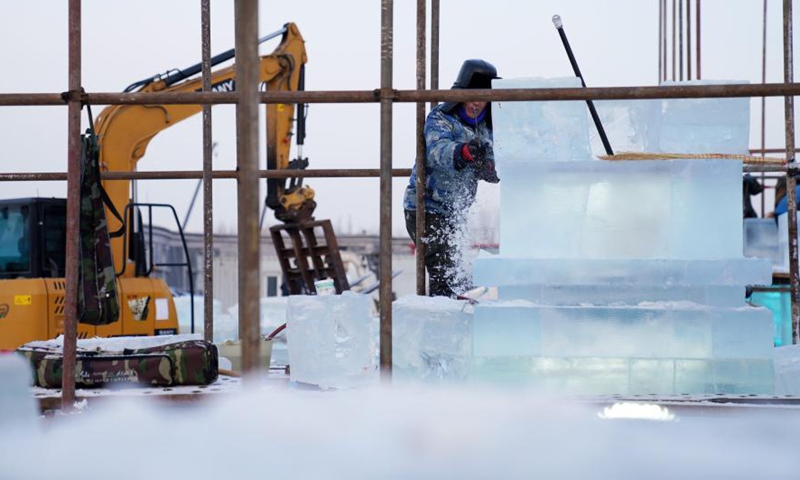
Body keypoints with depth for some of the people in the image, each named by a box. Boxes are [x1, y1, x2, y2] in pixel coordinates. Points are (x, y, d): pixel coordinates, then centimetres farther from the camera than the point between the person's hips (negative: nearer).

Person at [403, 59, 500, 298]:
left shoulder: (485, 130, 10)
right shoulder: (440, 119, -12)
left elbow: (492, 171, 0)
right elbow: (438, 150, -33)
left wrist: (487, 167, -25)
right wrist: (463, 152, -55)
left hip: (453, 213, 8)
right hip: (424, 210, -8)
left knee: (453, 275, 16)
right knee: (445, 278, -18)